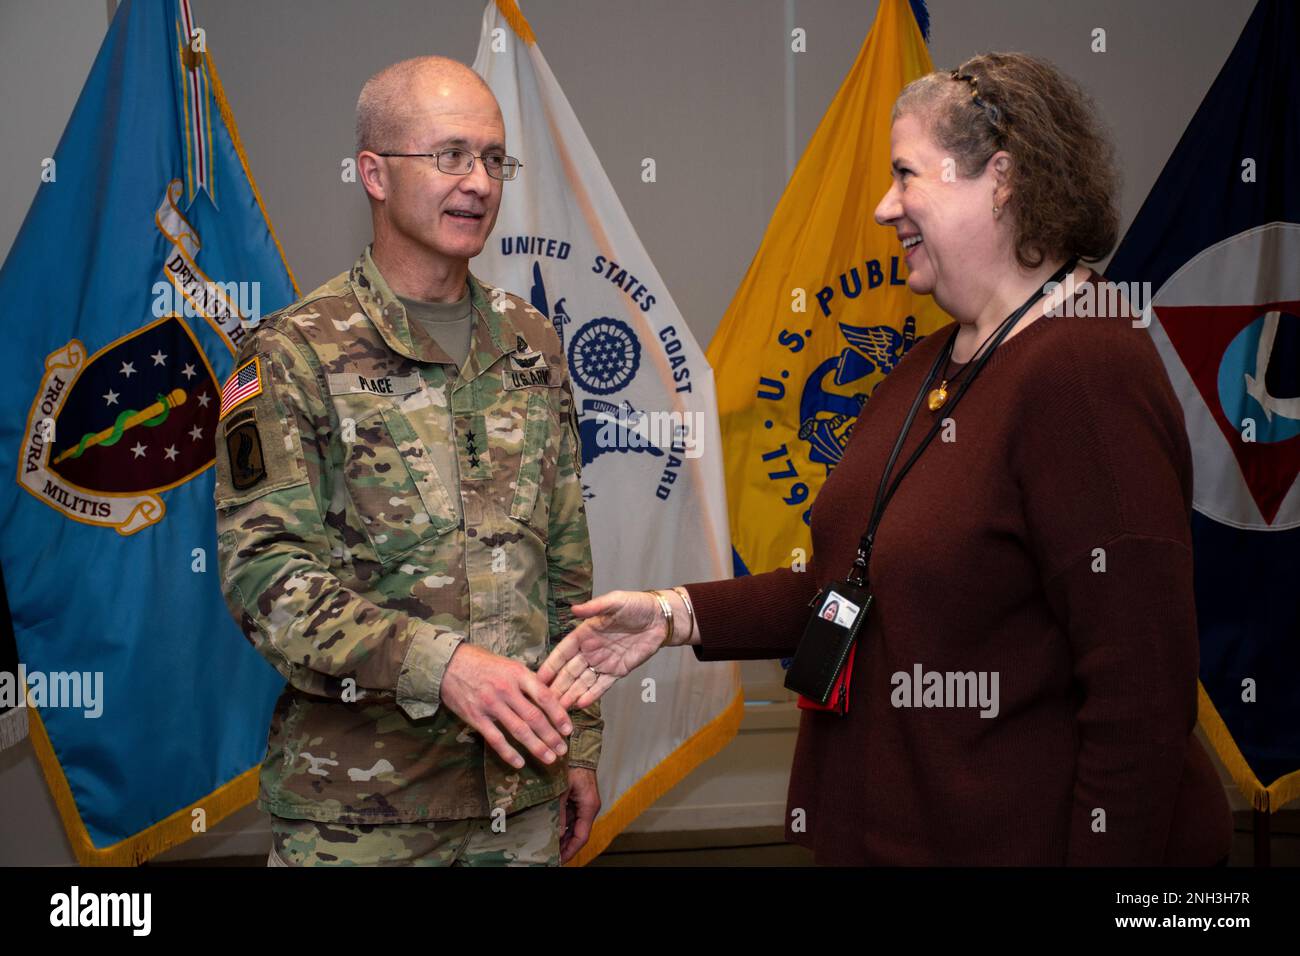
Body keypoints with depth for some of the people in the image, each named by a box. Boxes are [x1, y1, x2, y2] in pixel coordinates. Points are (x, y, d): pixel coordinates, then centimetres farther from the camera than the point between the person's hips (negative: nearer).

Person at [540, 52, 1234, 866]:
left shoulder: (1084, 373, -21)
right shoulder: (936, 360, 10)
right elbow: (855, 582, 12)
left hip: (1025, 840, -8)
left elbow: (1142, 684, -24)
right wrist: (678, 614, 3)